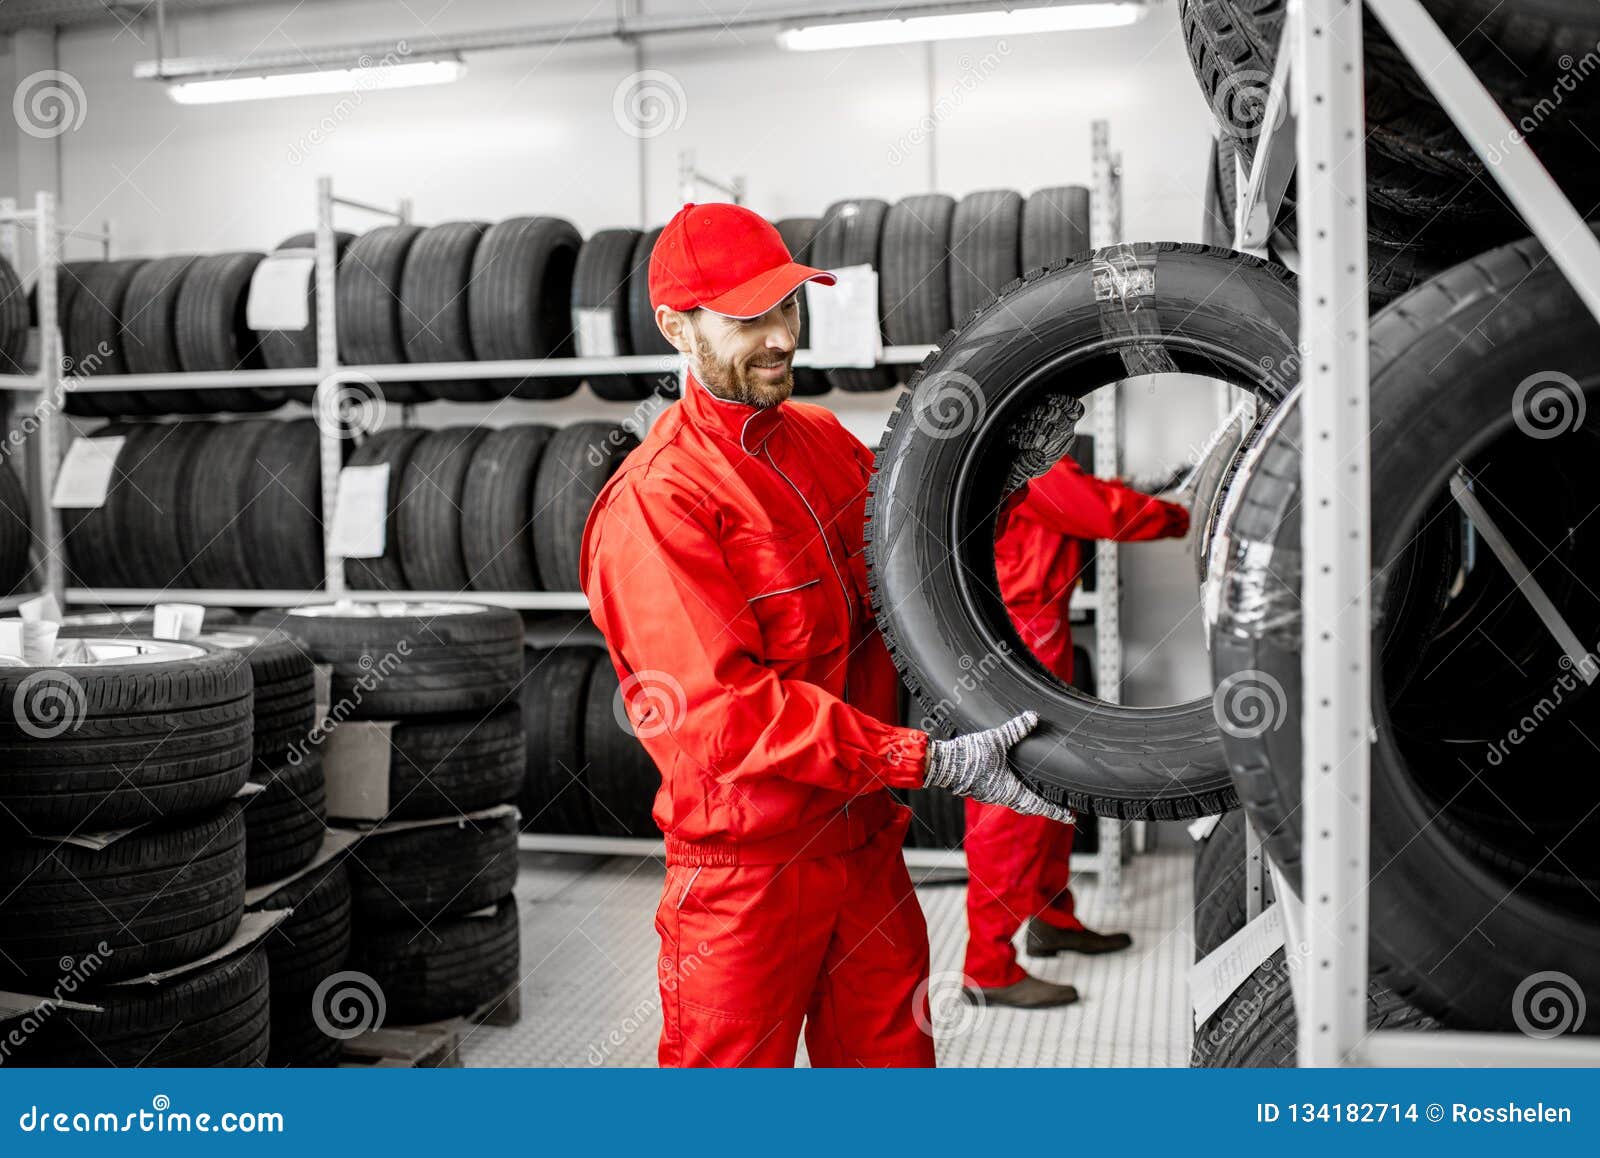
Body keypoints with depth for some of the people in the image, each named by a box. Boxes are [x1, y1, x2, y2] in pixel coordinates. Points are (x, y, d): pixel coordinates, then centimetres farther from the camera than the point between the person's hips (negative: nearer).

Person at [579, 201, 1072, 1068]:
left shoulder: (827, 441, 7)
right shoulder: (652, 501, -18)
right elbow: (722, 712, -26)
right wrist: (933, 761, -29)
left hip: (868, 844, 7)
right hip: (747, 872, -7)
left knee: (891, 1052, 20)